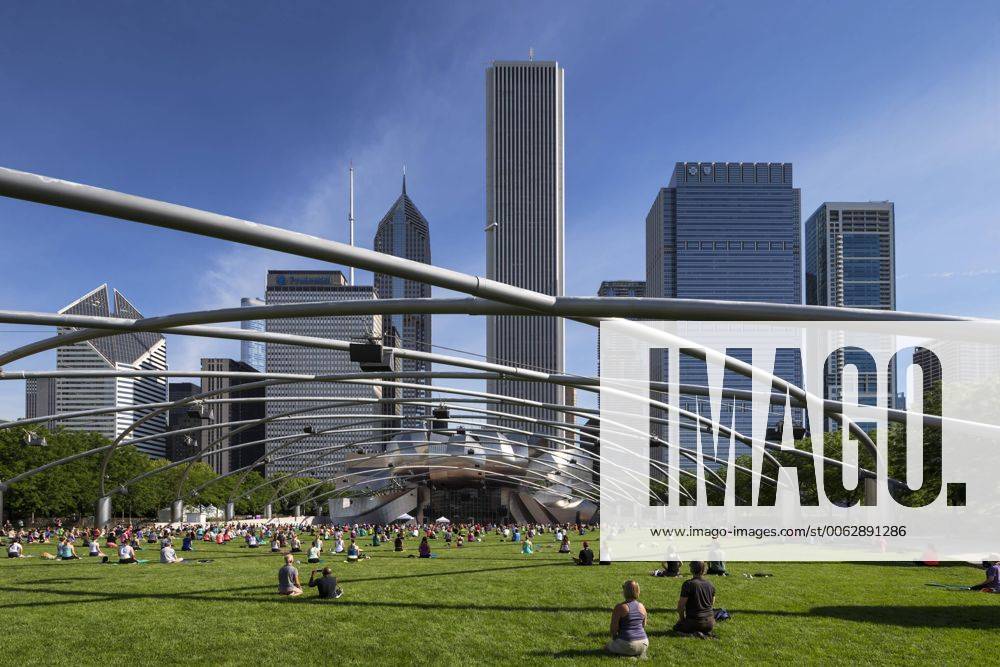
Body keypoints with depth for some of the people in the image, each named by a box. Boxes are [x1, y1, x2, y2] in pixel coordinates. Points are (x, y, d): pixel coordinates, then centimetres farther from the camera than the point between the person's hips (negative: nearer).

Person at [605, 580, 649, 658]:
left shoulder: (619, 607, -12)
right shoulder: (642, 606, 5)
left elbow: (613, 629, -9)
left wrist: (614, 640, 10)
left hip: (627, 644, -6)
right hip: (643, 644, 6)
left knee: (606, 646, 21)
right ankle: (640, 654, 7)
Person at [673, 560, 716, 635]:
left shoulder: (688, 584, -15)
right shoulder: (710, 584, 4)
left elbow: (680, 606, -11)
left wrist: (682, 619, 7)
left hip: (694, 622, -5)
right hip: (709, 623, 5)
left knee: (676, 627, 21)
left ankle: (693, 632, -6)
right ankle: (705, 632, 4)